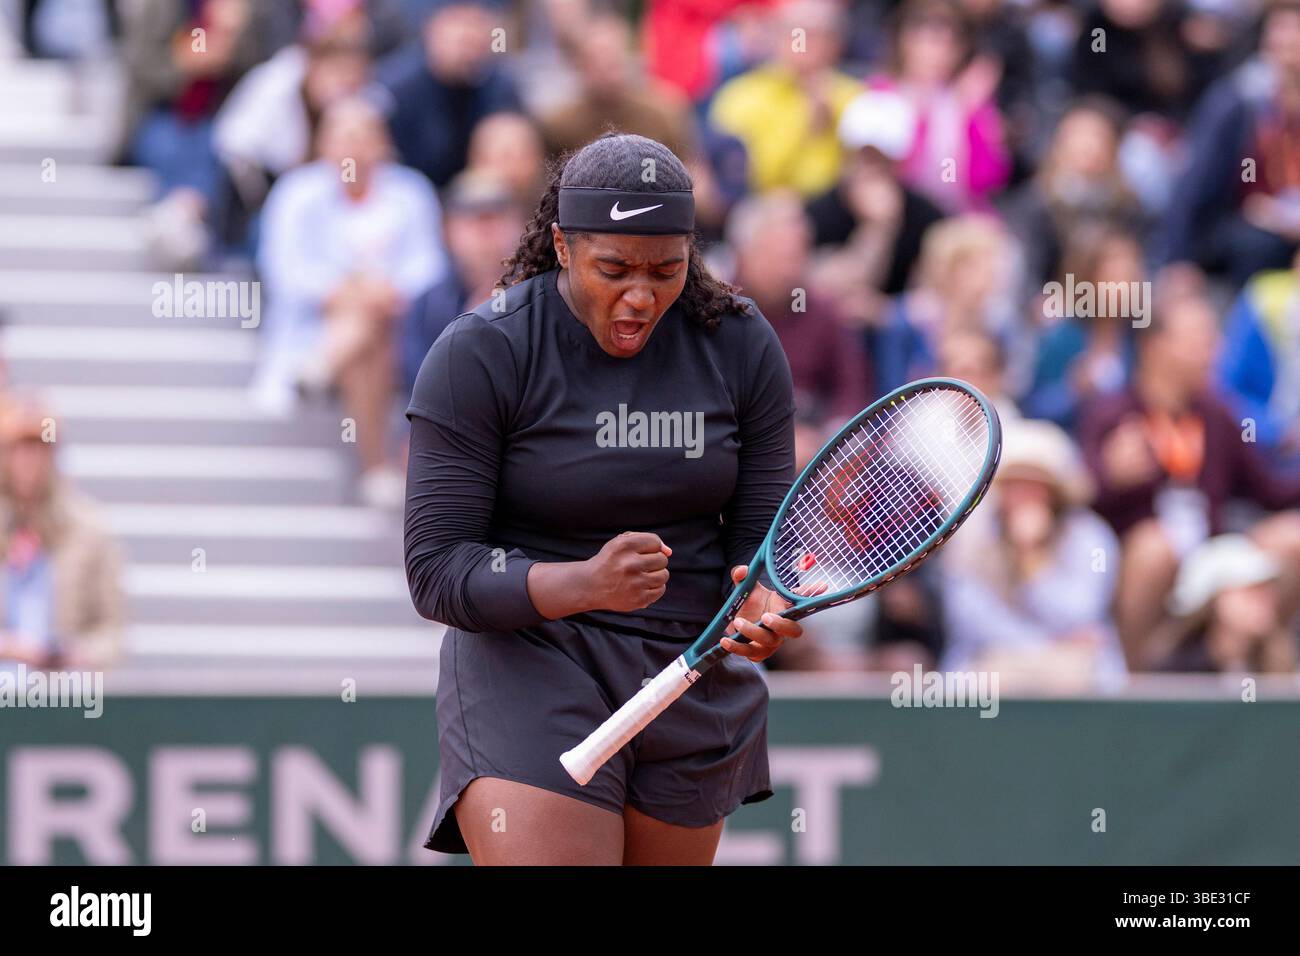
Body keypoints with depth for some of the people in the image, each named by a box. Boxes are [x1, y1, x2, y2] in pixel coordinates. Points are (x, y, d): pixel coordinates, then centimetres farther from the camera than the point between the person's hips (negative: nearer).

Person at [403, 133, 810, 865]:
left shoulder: (742, 347, -1)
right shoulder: (480, 356, -12)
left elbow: (764, 532, 1)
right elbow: (437, 572, -14)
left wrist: (764, 603, -23)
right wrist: (585, 584, -31)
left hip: (696, 687, 4)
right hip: (528, 670, -4)